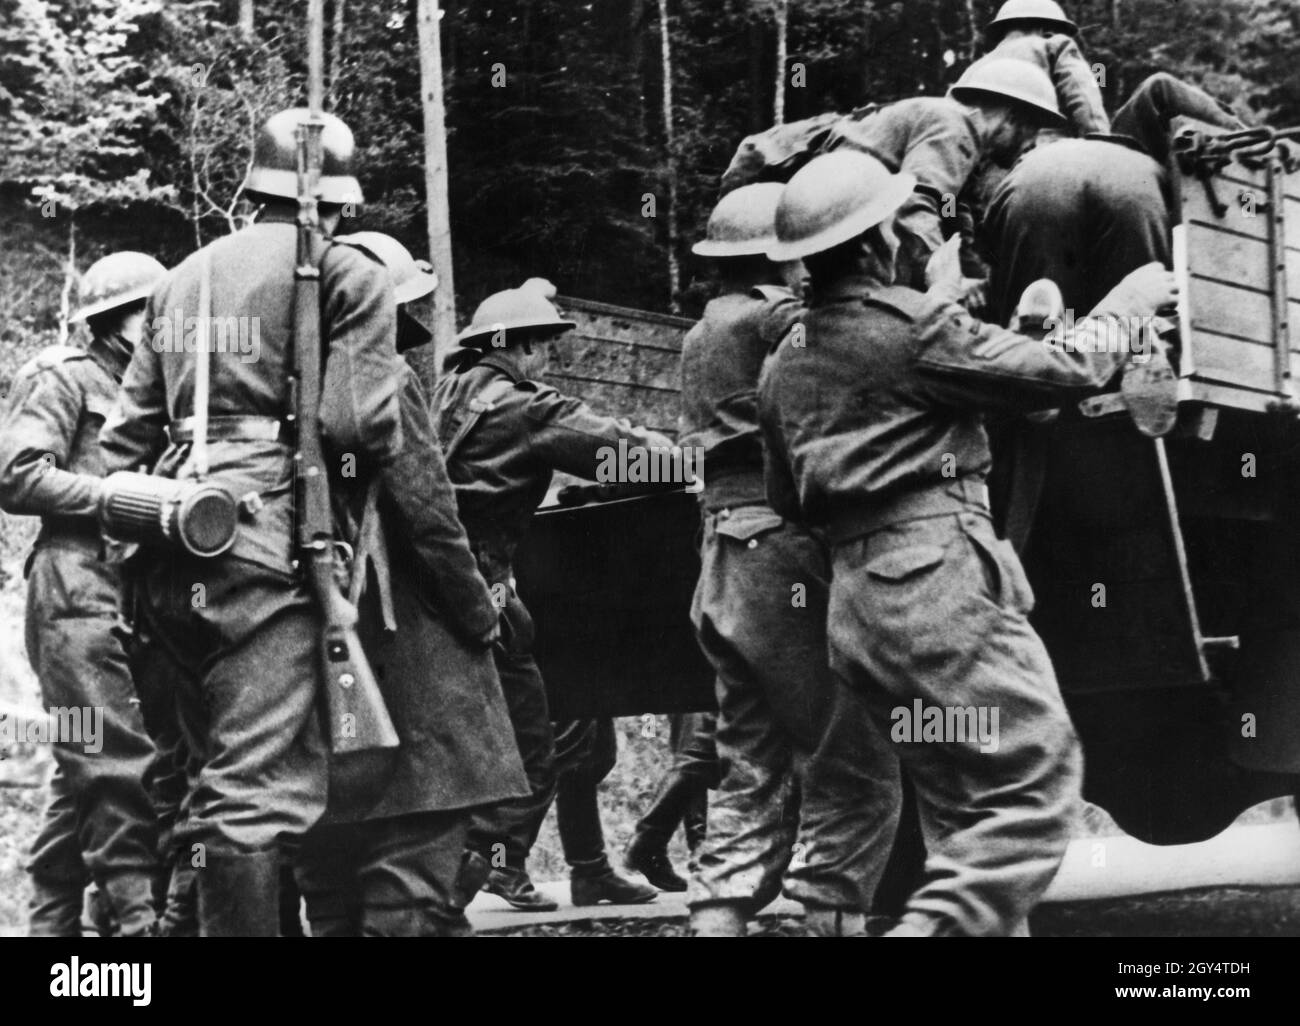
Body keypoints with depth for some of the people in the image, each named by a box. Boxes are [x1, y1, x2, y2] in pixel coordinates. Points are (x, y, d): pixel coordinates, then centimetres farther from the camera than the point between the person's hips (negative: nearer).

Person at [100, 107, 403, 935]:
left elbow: (126, 438, 20)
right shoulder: (348, 274, 2)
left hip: (171, 550, 7)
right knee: (265, 785, -9)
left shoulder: (184, 277, 23)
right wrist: (380, 451, 12)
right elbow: (363, 424, -9)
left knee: (216, 772, 16)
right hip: (266, 539, -7)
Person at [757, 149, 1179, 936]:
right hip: (940, 580, -8)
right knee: (1036, 787, -8)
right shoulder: (914, 326, -7)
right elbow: (1061, 371, -5)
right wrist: (1124, 307, 14)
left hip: (856, 600, 9)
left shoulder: (785, 367, 16)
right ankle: (940, 925, -22)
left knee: (963, 815, 12)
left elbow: (789, 498, 25)